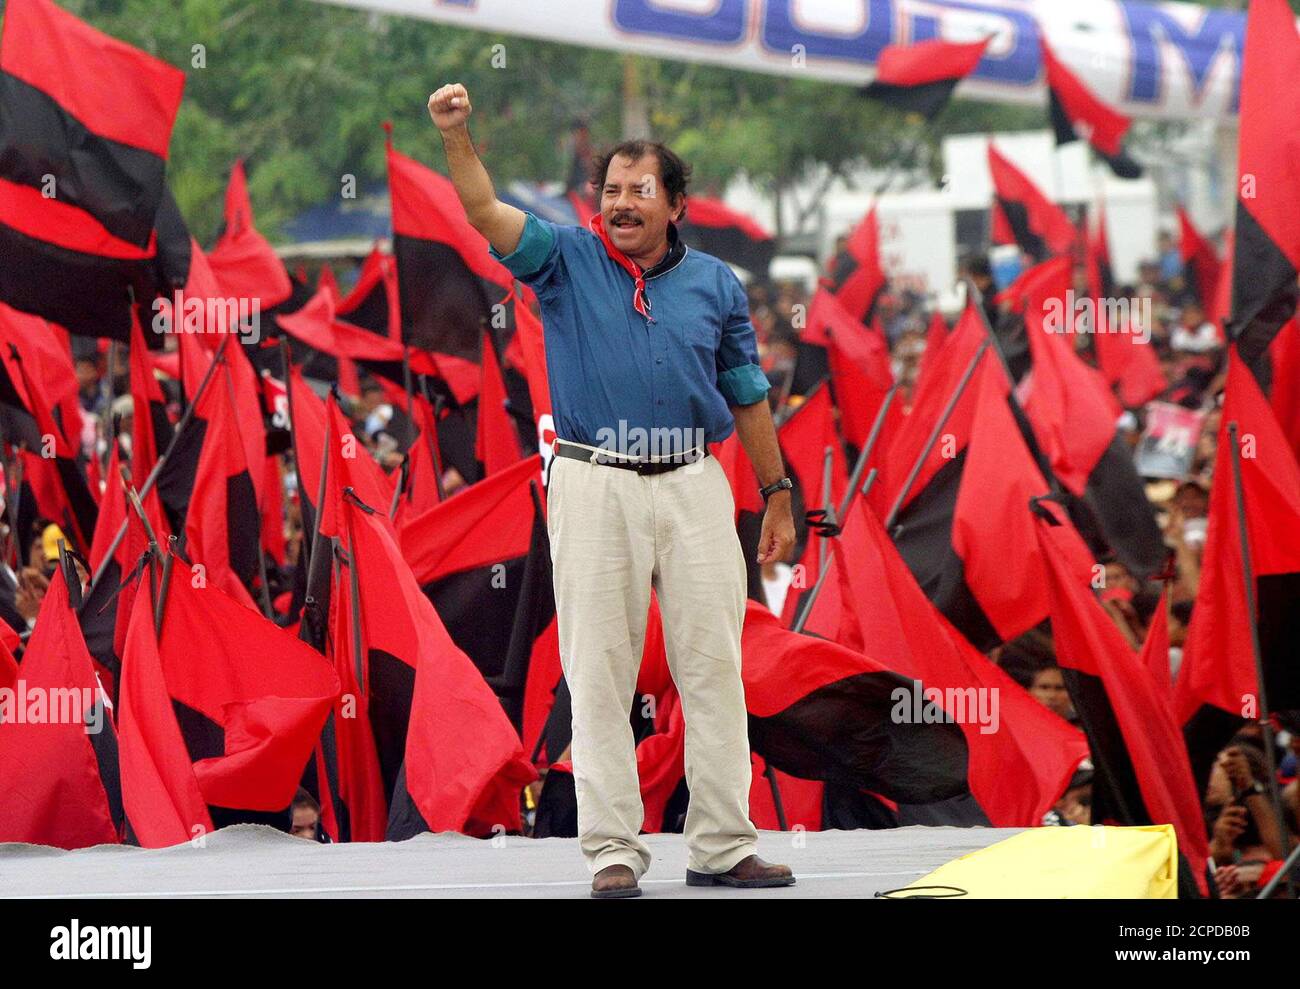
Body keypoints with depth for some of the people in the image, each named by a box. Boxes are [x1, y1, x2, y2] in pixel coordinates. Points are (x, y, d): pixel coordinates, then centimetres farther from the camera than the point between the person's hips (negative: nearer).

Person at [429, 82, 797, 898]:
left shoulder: (715, 284, 9)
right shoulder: (569, 261, 4)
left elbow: (748, 396, 14)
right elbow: (486, 212, -10)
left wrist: (779, 496, 14)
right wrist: (456, 133, -26)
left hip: (694, 486, 2)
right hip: (595, 488, -2)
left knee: (714, 666, 3)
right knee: (599, 674, 0)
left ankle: (725, 845, 8)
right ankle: (612, 850, 4)